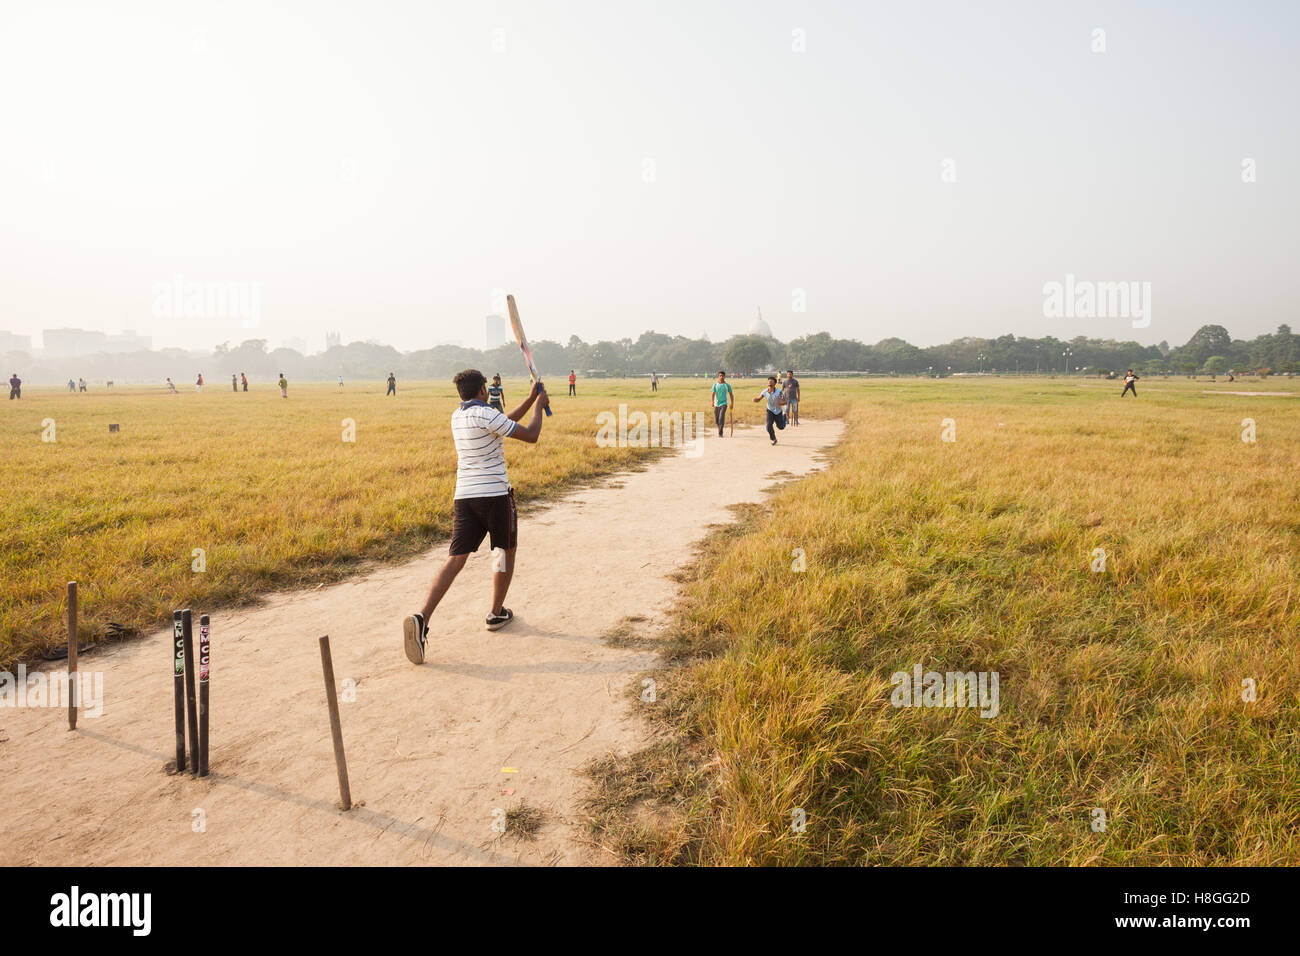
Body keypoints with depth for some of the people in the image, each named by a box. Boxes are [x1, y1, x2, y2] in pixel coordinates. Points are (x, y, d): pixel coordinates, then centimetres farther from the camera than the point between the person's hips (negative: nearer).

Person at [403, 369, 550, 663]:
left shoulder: (457, 416, 13)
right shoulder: (485, 414, -12)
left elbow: (503, 424, 26)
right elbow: (531, 435, -9)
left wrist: (530, 400, 27)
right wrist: (538, 405, 7)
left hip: (464, 496, 6)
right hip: (495, 494, -6)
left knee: (456, 559, 0)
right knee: (506, 550, 17)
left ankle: (422, 617, -17)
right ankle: (497, 613, 25)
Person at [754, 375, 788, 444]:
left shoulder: (779, 392, -27)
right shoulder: (764, 392, -17)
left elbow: (785, 402, -22)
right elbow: (758, 399, -5)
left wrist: (780, 403, -45)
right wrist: (755, 399, -30)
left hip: (778, 411, -1)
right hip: (770, 411, 1)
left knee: (781, 427, 13)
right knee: (769, 426, -17)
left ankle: (784, 415, 46)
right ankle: (773, 439, 10)